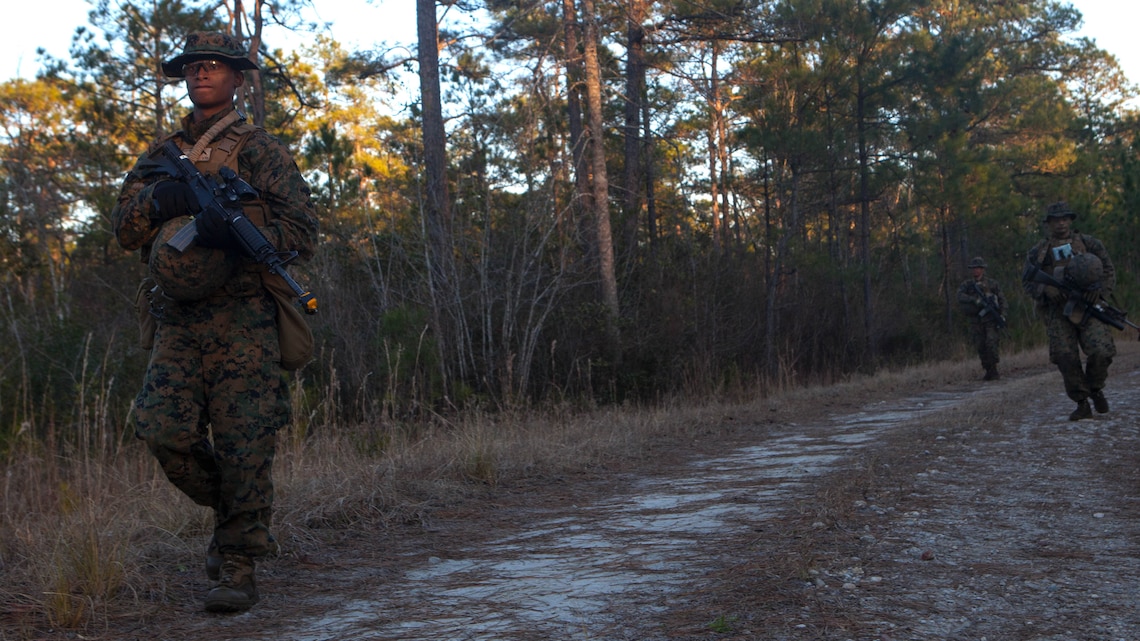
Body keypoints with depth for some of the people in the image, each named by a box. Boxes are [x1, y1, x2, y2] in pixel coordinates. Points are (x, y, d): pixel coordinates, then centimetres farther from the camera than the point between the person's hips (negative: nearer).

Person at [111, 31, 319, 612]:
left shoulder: (261, 151, 6)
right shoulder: (160, 156, 20)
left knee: (244, 446, -7)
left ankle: (238, 567, 5)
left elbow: (301, 231, -2)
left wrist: (233, 225, -18)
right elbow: (124, 229, 13)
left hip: (241, 319, -4)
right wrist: (158, 200, -7)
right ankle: (231, 515, 18)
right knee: (164, 432, -8)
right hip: (176, 320, 4)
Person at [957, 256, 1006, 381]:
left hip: (991, 319, -2)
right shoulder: (966, 284, 6)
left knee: (991, 344, -15)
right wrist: (975, 300, -25)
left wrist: (1002, 315, -7)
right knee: (981, 347, 2)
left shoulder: (992, 283, 5)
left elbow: (1002, 299, 6)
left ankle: (994, 370, -11)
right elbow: (960, 296, -11)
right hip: (976, 322, 2)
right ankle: (988, 372, 10)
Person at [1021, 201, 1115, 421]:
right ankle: (1082, 404, 1)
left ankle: (1095, 388, 14)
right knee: (1066, 358, -12)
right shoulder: (1038, 252, 8)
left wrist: (1100, 290, -11)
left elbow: (1109, 271, 9)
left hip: (1087, 307, 0)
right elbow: (1028, 282, 7)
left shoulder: (1090, 244, 8)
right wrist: (1045, 289, -14)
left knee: (1101, 352, -15)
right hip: (1058, 313, 0)